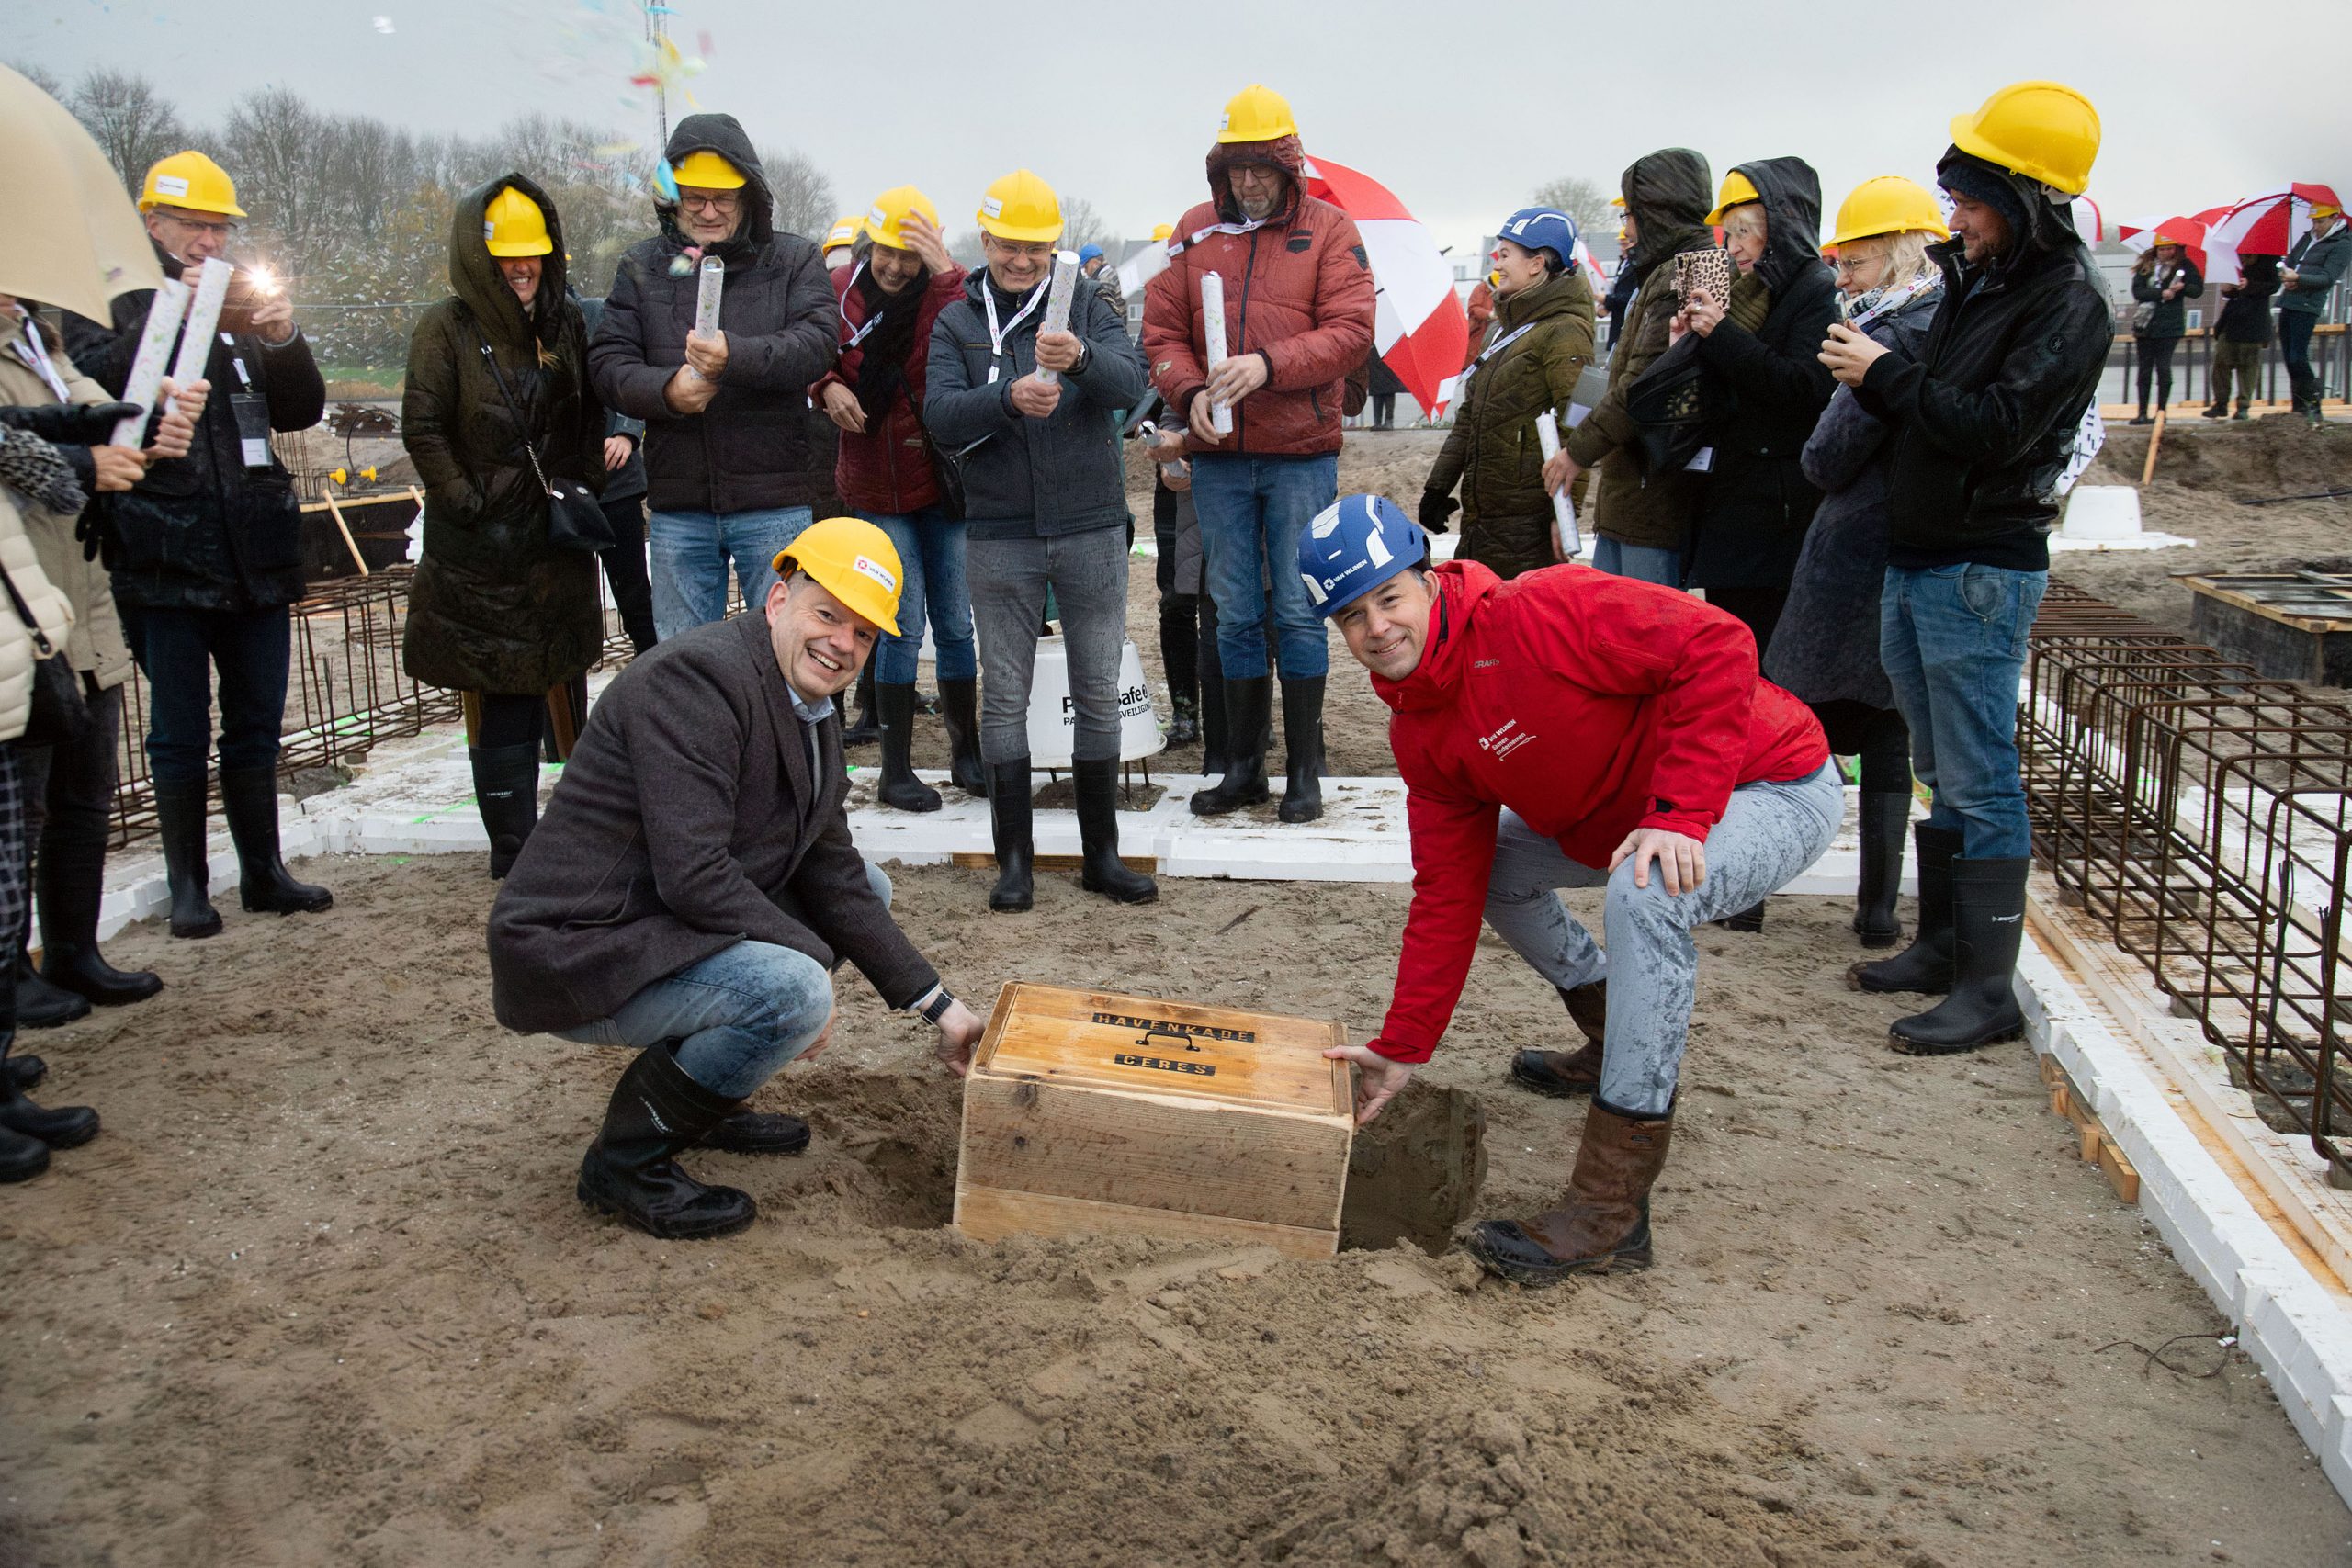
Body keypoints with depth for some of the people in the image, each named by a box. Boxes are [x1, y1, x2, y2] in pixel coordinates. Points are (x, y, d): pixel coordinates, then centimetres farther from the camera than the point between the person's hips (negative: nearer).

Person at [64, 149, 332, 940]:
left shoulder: (243, 307, 15)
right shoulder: (110, 302, 2)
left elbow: (303, 410, 10)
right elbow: (91, 385, -16)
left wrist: (285, 341, -8)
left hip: (255, 554, 4)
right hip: (165, 555, -4)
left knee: (257, 724, 11)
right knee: (180, 732, 4)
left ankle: (263, 874, 21)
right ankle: (188, 887, 14)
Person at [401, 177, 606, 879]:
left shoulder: (566, 323, 9)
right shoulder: (446, 329, -4)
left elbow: (591, 417, 15)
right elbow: (423, 431, -8)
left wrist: (587, 485, 1)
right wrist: (474, 510, -12)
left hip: (557, 539, 4)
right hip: (481, 552, -4)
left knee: (553, 684, 10)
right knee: (501, 701, -2)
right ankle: (513, 853, 5)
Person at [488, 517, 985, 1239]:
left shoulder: (813, 713, 9)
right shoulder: (696, 677, -21)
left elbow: (832, 877, 10)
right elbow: (694, 876, -28)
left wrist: (937, 1003, 6)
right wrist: (812, 962, -18)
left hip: (665, 927, 10)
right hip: (577, 954, -10)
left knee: (867, 889, 15)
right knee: (792, 991, -30)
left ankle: (698, 1101, 16)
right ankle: (626, 1158, -6)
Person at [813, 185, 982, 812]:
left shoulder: (950, 289, -5)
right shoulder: (839, 292, -2)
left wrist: (946, 273, -30)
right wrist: (827, 387, -10)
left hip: (945, 480, 1)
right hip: (876, 485, 0)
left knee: (957, 624, 7)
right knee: (903, 626, -2)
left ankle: (966, 753, 24)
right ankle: (896, 769, 10)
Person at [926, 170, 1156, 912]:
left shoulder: (1087, 308, 5)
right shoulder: (957, 323, 6)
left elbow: (1132, 383, -12)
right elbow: (940, 416, -9)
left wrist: (1082, 357, -34)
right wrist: (1007, 399, -28)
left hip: (1092, 528, 0)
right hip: (1001, 535, 0)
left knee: (1098, 692, 6)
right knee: (1005, 696, 3)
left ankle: (1102, 853, 16)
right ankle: (1014, 858, 13)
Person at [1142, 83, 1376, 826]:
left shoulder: (1330, 230, 1)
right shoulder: (1195, 230, 10)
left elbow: (1351, 331, -9)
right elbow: (1161, 330, 9)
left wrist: (1267, 364, -21)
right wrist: (1190, 391, -10)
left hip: (1301, 456, -3)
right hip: (1219, 457, 3)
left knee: (1298, 610, 1)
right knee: (1236, 613, 9)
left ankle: (1305, 770, 12)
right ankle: (1243, 765, 19)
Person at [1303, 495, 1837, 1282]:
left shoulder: (1537, 611, -25)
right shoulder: (1420, 737, -2)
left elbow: (1715, 644, -29)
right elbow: (1447, 893, 0)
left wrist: (1678, 811, -32)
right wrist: (1402, 1047, -1)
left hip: (1776, 788, -9)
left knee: (1642, 896, -36)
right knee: (1487, 858, 13)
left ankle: (1611, 1209, -28)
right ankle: (1618, 1043, 31)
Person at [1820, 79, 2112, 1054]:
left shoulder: (2068, 304, -13)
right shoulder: (1970, 280, 13)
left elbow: (1996, 426, -22)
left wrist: (1888, 375, -14)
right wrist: (1873, 379, -4)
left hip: (1983, 569, -9)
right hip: (1915, 560, 9)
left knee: (1980, 781, -6)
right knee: (1941, 771, 15)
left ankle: (1989, 991, -1)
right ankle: (1941, 946, 27)